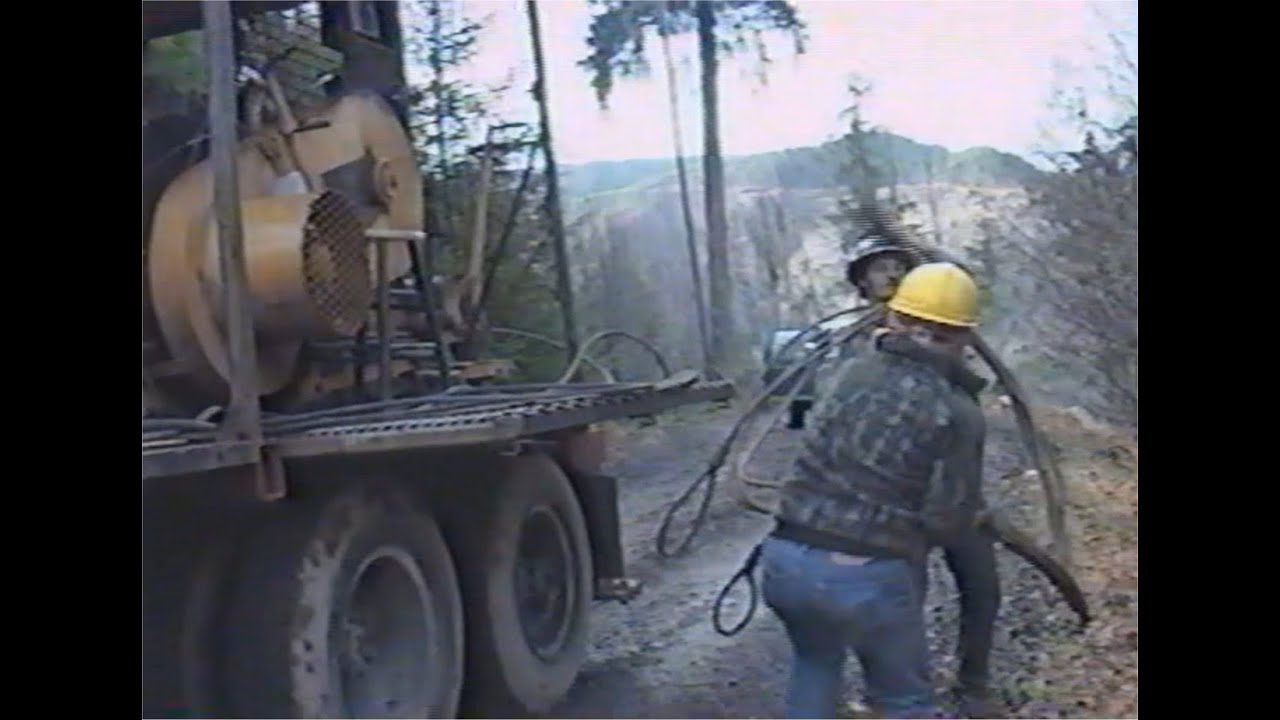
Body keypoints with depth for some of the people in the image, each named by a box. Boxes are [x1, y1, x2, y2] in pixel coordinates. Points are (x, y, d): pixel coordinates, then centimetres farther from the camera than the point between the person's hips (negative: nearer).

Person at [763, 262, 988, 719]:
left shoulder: (854, 372, 7)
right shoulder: (959, 413, -4)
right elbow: (947, 522, -7)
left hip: (787, 557, 4)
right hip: (869, 575, -4)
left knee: (815, 660, 32)